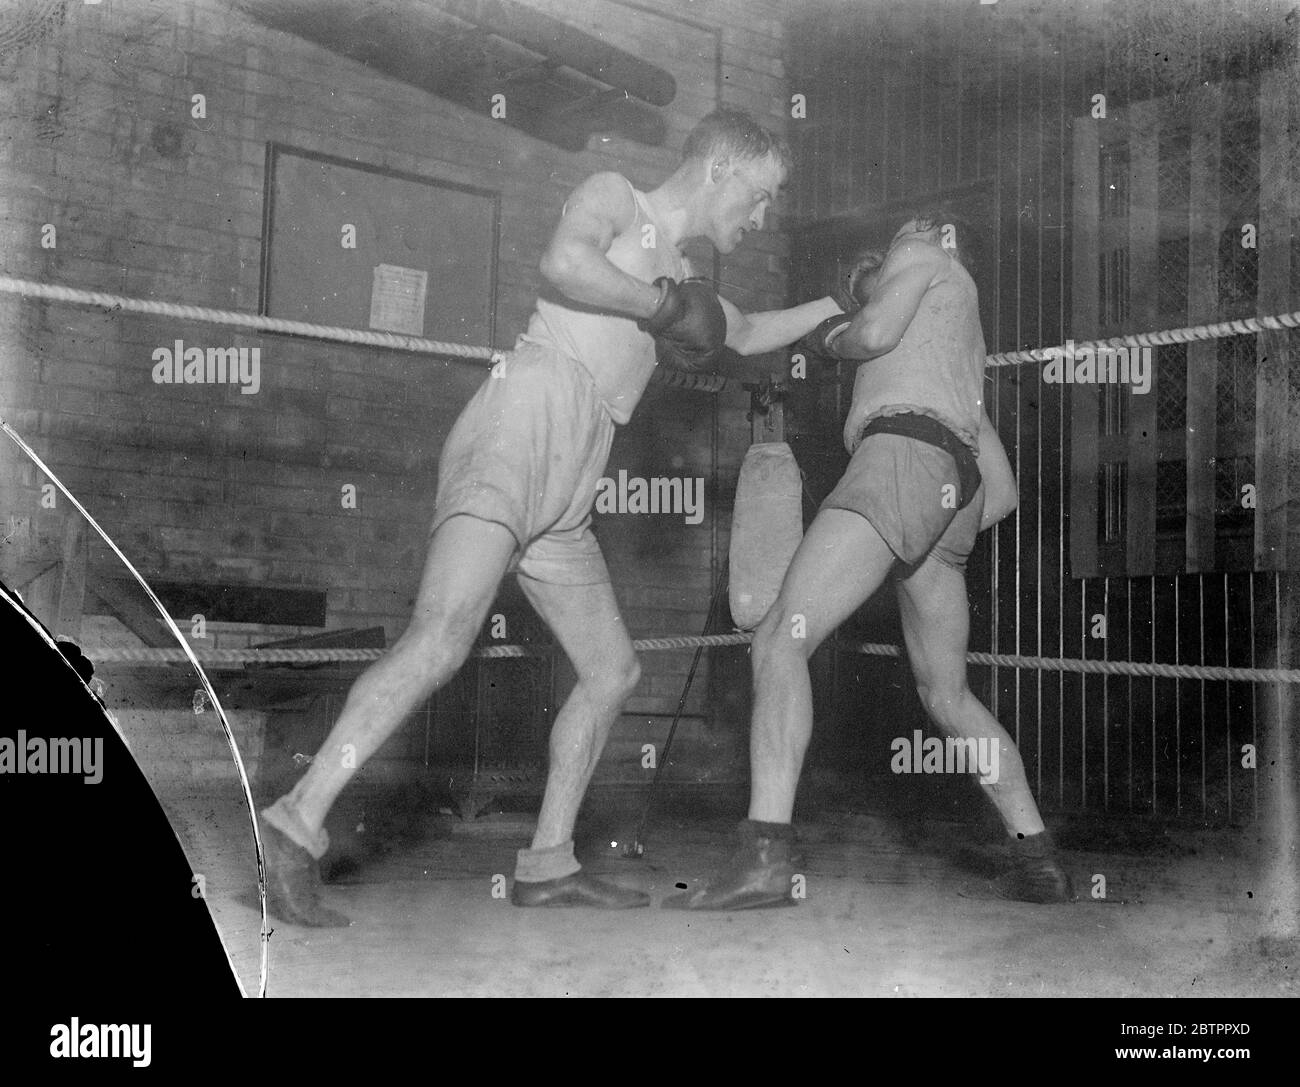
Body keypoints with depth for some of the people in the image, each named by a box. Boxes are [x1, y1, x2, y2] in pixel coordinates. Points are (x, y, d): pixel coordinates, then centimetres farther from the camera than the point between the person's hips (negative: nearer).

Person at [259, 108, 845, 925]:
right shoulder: (613, 196, 7)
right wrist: (658, 305, -4)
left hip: (559, 503, 9)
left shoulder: (672, 272, 30)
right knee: (444, 638, -27)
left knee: (614, 672, 10)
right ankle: (298, 827, -26)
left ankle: (548, 864, 16)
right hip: (513, 437, -9)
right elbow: (563, 265, -16)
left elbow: (747, 339, 48)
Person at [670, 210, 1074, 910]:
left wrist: (831, 337, 19)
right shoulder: (964, 352, 38)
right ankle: (1039, 864, 14)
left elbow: (875, 333, -2)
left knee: (780, 638, -18)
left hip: (903, 458, -9)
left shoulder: (927, 259, 18)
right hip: (958, 490, 9)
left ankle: (764, 856, -31)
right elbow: (1004, 496, 32)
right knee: (946, 696, 16)